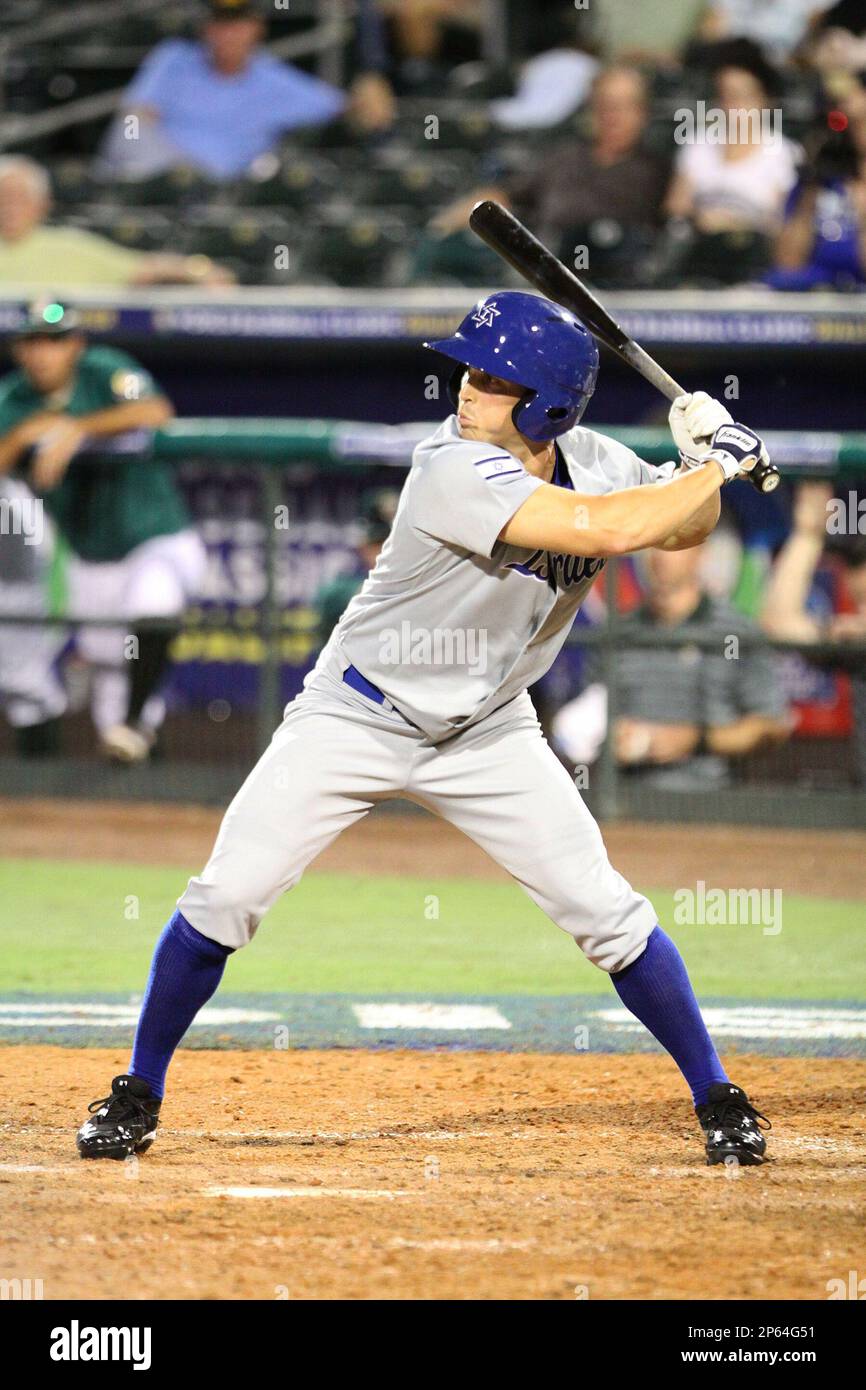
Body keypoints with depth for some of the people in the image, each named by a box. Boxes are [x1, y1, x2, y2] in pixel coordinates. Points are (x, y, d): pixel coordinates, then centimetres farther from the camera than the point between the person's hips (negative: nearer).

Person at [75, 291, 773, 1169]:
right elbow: (602, 531, -38)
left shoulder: (590, 461, -9)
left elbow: (682, 530, 7)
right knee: (224, 898, -9)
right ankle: (138, 1095, 9)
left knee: (605, 913, -3)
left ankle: (716, 1098, 13)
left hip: (486, 733, 4)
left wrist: (702, 460, -14)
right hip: (356, 722, -4)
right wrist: (720, 465, -26)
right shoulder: (455, 471, -29)